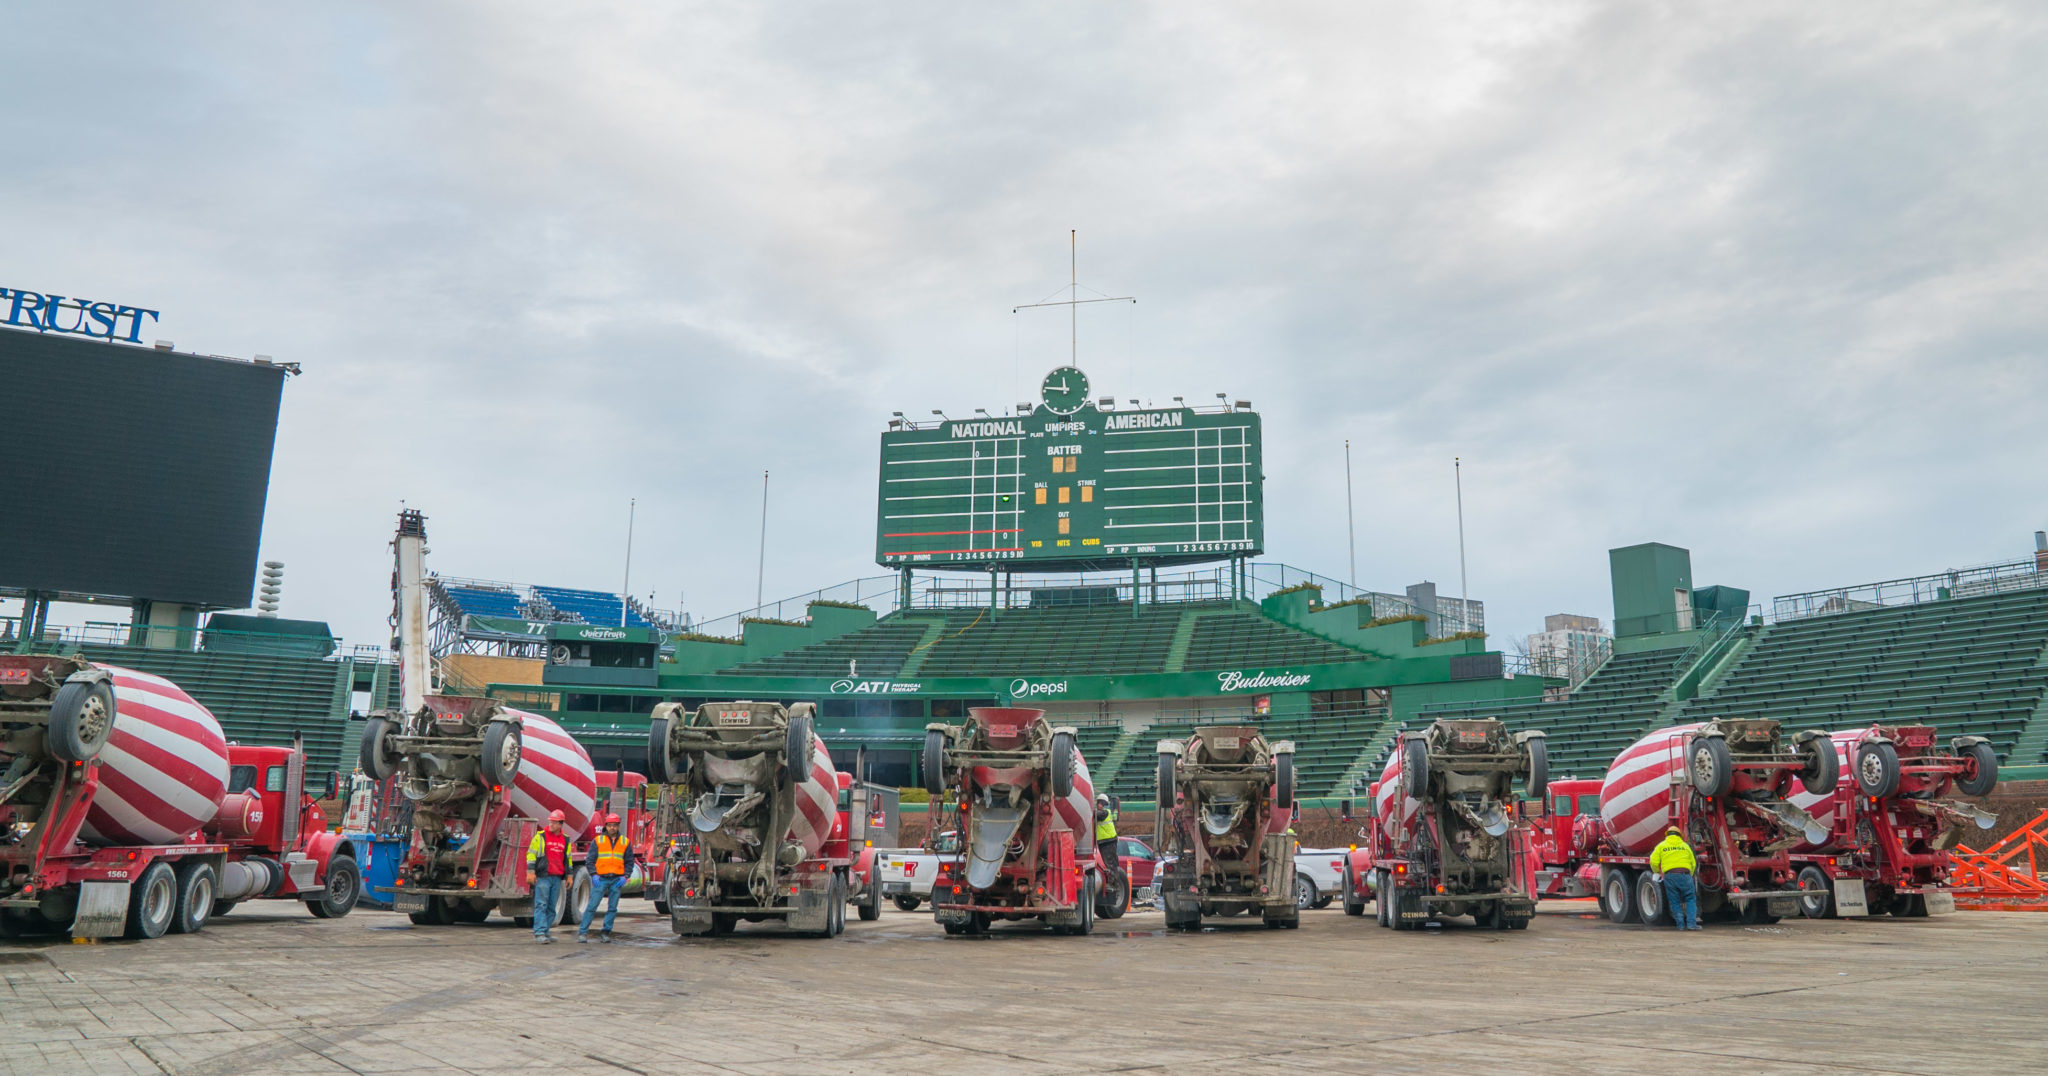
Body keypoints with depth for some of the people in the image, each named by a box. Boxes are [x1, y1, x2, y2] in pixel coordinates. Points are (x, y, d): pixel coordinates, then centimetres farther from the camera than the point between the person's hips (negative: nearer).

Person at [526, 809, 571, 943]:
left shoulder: (565, 839, 14)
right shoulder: (540, 836, 0)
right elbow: (531, 854, -2)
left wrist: (569, 875, 19)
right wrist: (530, 872, -10)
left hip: (557, 878, 5)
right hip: (542, 877, -5)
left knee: (552, 907, 6)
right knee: (541, 905, -10)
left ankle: (542, 932, 12)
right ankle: (539, 933, -11)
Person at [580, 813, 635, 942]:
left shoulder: (626, 842, 9)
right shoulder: (598, 841, 5)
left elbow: (629, 862, 12)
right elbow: (590, 860, 4)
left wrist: (624, 877, -2)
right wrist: (593, 875, -9)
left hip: (617, 879, 2)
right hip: (600, 878, -2)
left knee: (612, 908, 4)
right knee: (592, 906, -6)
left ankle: (606, 933, 12)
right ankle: (582, 932, -2)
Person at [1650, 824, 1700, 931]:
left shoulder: (1662, 846, 12)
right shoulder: (1685, 845, 17)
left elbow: (1654, 862, 4)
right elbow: (1693, 863, 18)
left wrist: (1656, 873, 22)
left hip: (1669, 875, 0)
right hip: (1684, 874, 0)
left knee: (1675, 902, 7)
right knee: (1690, 899, 7)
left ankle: (1681, 925, 4)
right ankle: (1691, 923, -4)